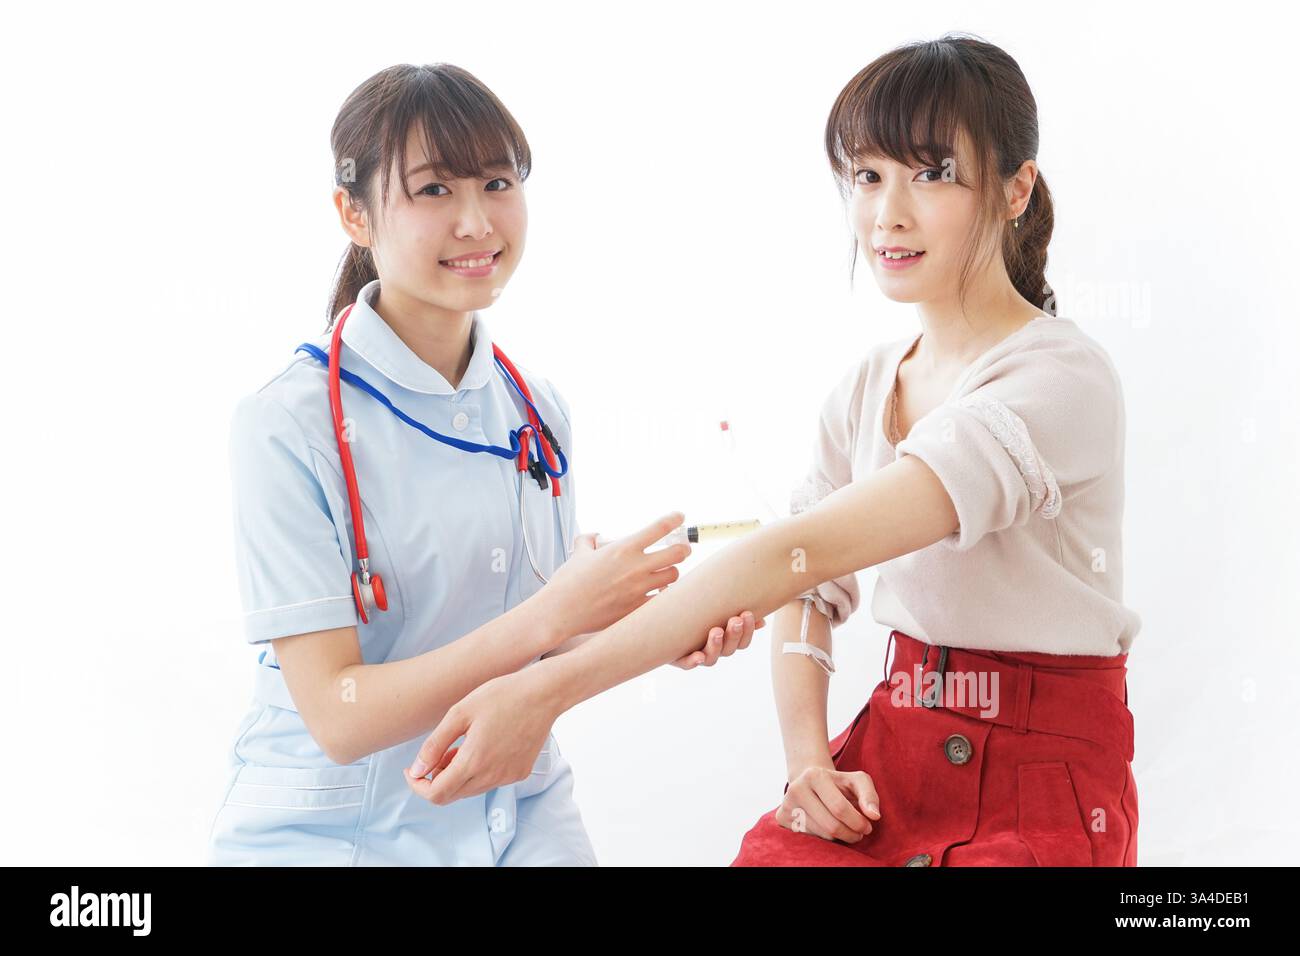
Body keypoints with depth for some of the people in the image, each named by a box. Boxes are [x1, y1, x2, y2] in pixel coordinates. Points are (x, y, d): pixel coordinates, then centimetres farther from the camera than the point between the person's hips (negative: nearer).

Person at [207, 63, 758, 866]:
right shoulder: (289, 424, -14)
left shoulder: (538, 409, 2)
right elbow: (337, 717, -18)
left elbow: (541, 645, 8)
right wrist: (549, 615, -26)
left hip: (521, 815, 5)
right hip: (332, 829, -4)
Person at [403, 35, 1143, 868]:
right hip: (892, 761, 5)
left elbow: (800, 554, -27)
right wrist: (807, 755, -13)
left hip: (1043, 778, -5)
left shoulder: (1062, 378, -17)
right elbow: (807, 598, 7)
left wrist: (550, 689, -30)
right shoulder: (864, 390, 8)